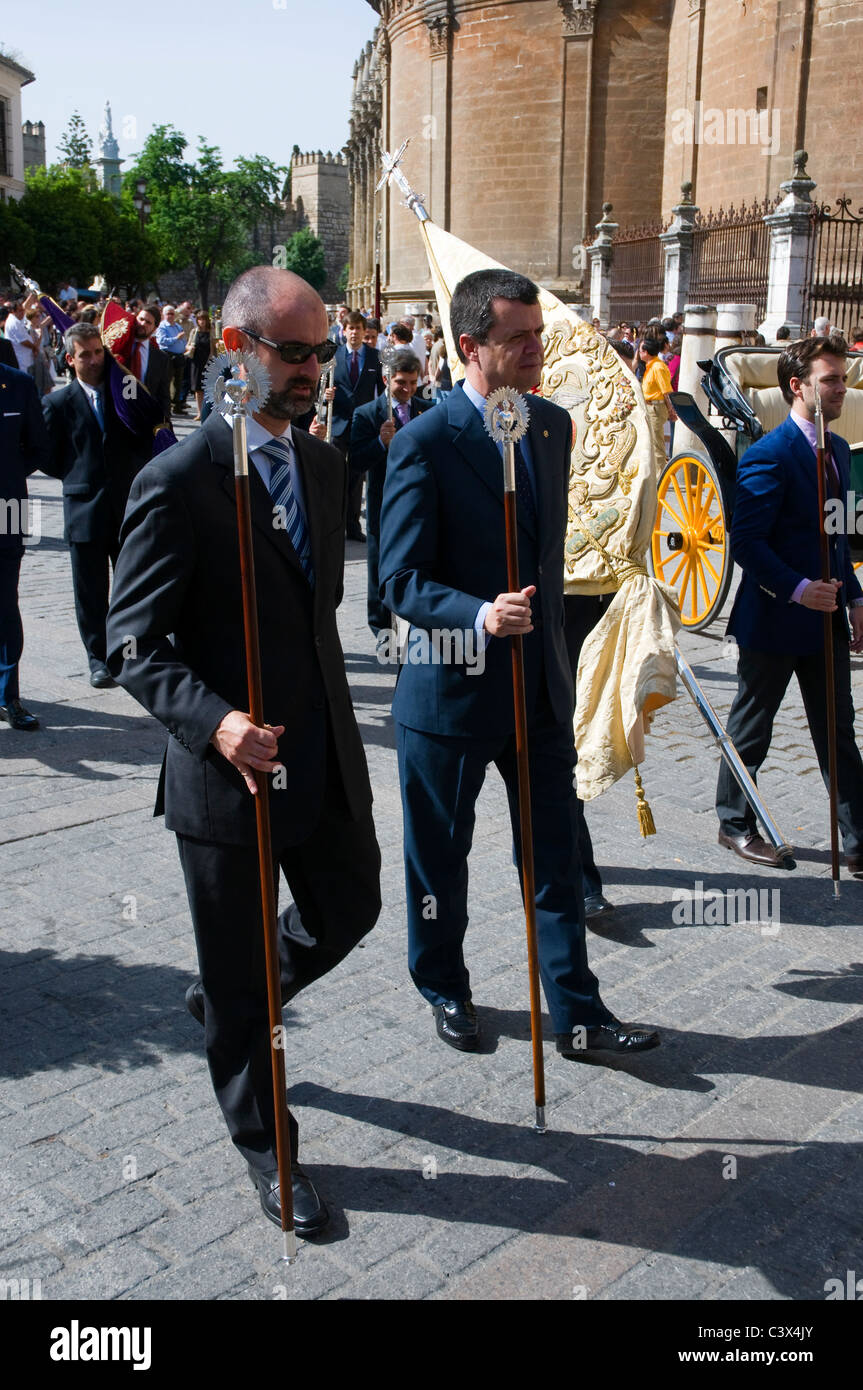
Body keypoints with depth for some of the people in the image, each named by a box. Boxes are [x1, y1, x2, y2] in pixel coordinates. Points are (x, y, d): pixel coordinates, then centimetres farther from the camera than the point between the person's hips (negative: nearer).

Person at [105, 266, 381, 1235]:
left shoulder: (323, 464, 6)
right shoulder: (177, 482, -16)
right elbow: (134, 644, -16)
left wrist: (330, 720, 17)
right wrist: (214, 722, -32)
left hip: (326, 758, 7)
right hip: (227, 770, -6)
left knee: (350, 910, 20)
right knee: (239, 970, 10)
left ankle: (225, 1004, 48)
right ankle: (263, 1143, 33)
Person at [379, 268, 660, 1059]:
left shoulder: (553, 425, 6)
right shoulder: (425, 444, -15)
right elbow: (402, 580, -17)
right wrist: (481, 616, -33)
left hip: (540, 685, 5)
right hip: (451, 689, -5)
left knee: (557, 858, 8)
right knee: (440, 857, 14)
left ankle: (576, 1014, 21)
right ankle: (444, 989, 37)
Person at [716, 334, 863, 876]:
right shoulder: (768, 456, -17)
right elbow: (746, 542, -20)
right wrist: (798, 588, -25)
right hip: (774, 622, -8)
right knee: (751, 730, 10)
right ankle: (735, 823, 28)